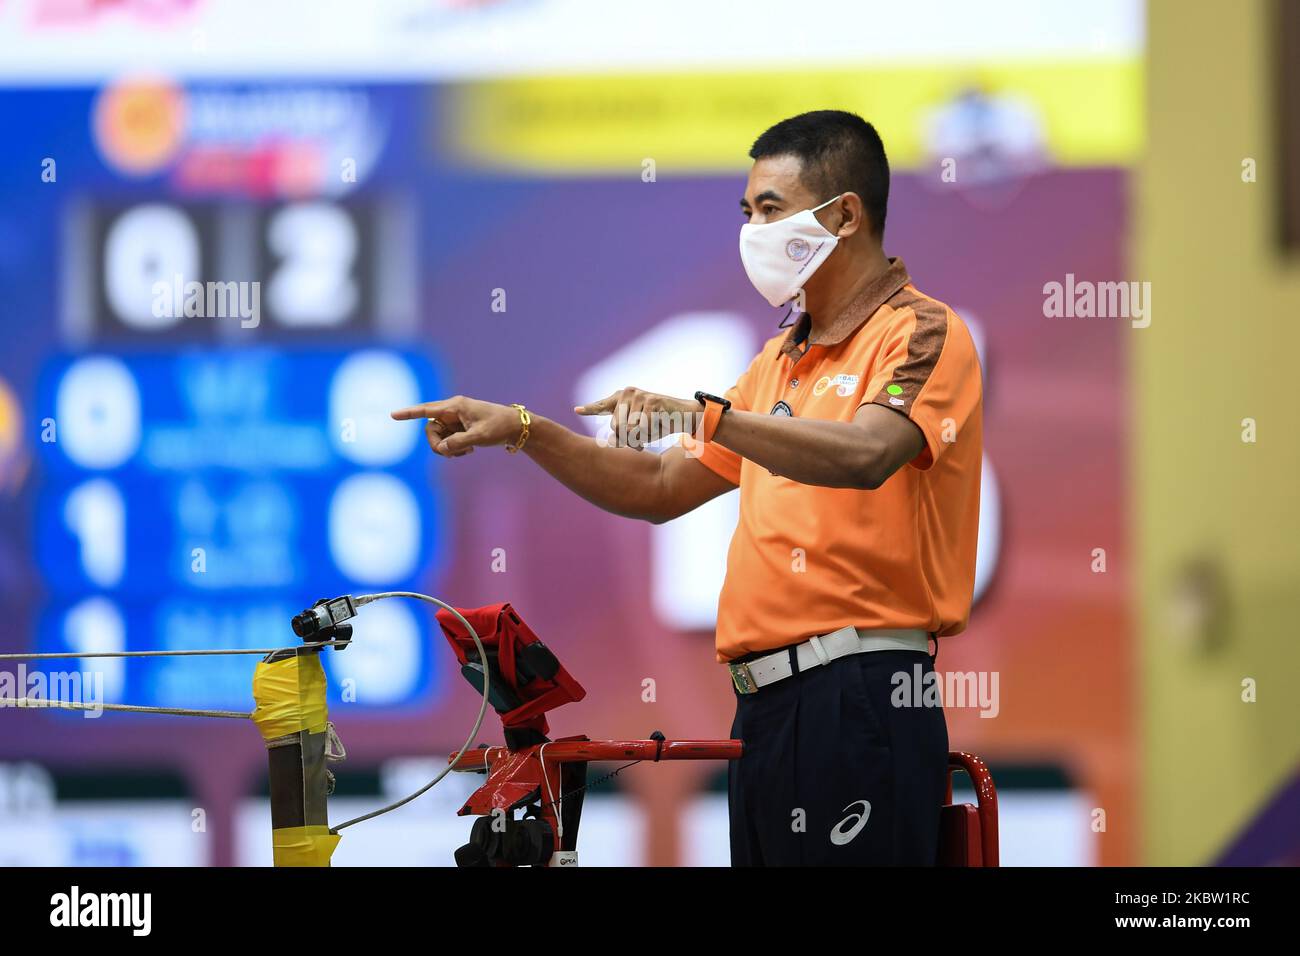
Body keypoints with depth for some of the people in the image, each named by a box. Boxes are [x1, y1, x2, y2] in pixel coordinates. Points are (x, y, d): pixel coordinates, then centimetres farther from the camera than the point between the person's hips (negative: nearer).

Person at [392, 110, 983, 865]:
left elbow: (863, 456, -25)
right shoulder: (780, 361, 24)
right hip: (765, 709, 9)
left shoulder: (920, 333, -5)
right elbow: (662, 490, 26)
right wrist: (523, 431, 16)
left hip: (860, 703, -9)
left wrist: (706, 413, -30)